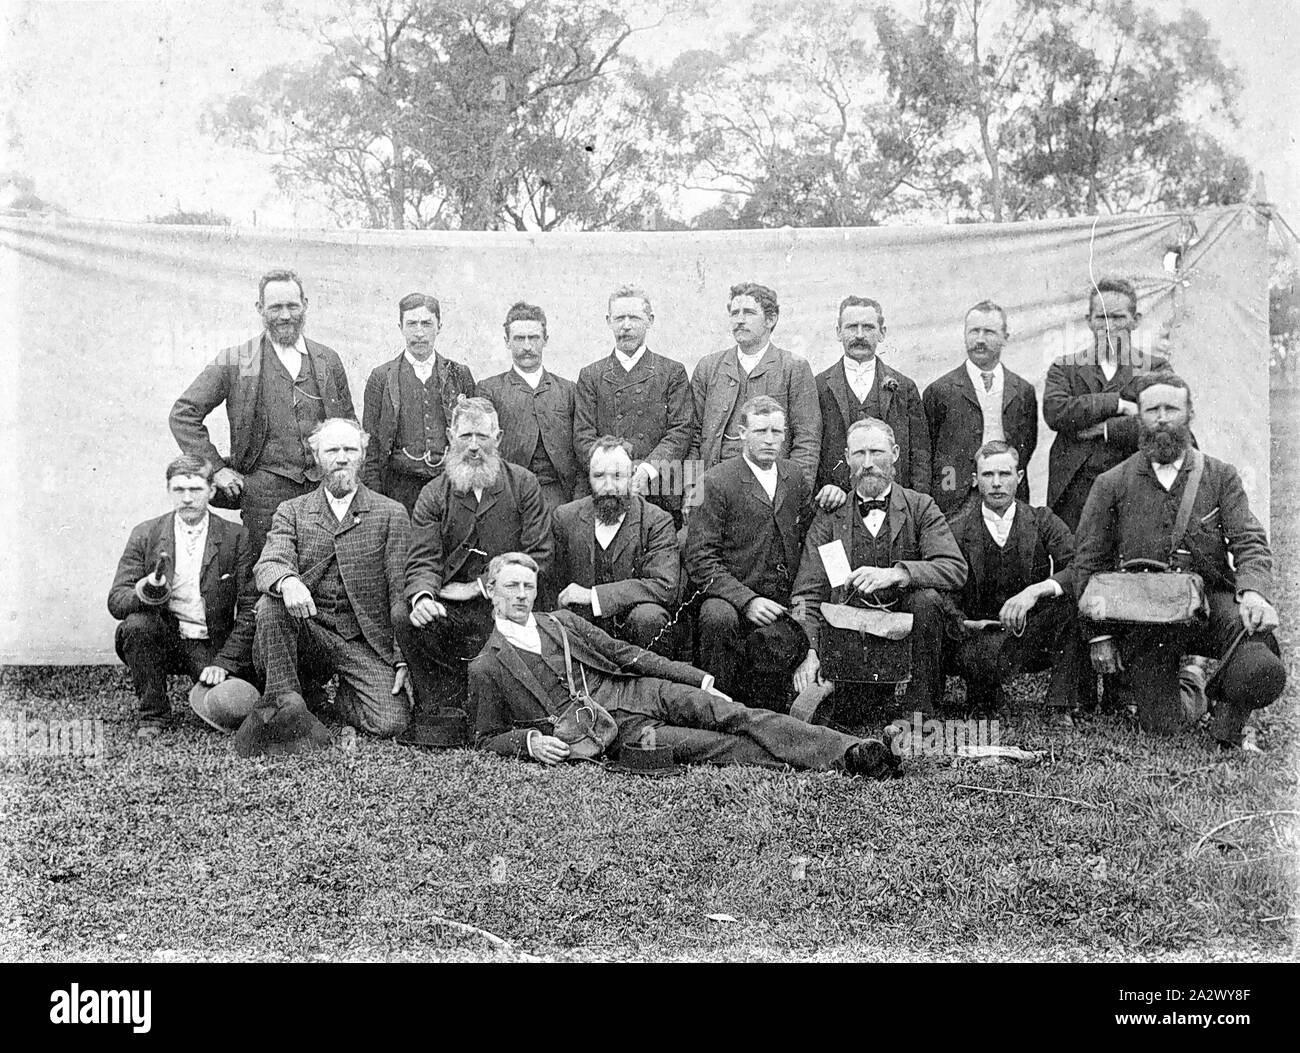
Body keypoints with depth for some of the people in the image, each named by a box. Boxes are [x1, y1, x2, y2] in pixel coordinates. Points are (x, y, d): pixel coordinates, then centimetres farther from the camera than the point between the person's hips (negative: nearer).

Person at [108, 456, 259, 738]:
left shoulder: (235, 537, -2)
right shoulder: (145, 534, 1)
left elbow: (249, 609, -4)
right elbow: (116, 601, -4)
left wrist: (224, 662, -14)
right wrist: (148, 591, -28)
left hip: (213, 646, -1)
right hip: (164, 638, 1)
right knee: (136, 624, -30)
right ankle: (153, 714, -9)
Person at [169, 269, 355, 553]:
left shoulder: (328, 360, 11)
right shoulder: (235, 362, 1)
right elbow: (183, 414, 2)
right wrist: (215, 468, -3)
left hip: (325, 488, 3)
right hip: (264, 489, -2)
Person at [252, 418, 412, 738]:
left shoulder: (391, 514, 5)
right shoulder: (292, 511, 9)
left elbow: (400, 594, 1)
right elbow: (268, 564, -8)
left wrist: (404, 660, -8)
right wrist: (287, 581, -34)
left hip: (366, 642, -1)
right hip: (308, 631, 1)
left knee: (391, 722, -21)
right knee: (271, 604, -30)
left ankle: (343, 698, 14)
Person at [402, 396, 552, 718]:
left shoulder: (523, 484, 5)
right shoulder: (433, 495, 9)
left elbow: (539, 555, -2)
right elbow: (423, 561, -1)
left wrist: (478, 587, -9)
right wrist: (422, 597, -26)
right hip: (448, 610, 2)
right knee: (413, 629, -29)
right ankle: (443, 714, -13)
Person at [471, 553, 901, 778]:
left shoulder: (561, 621, 16)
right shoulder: (486, 668, 5)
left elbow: (625, 653, 14)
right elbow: (489, 738, 10)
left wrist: (699, 679, 6)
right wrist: (531, 741, -13)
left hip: (642, 692, 4)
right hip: (614, 733, -4)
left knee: (736, 717, -17)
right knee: (720, 747, -24)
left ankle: (852, 751, -25)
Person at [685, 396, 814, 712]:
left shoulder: (794, 476, 14)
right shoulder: (716, 481, -2)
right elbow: (700, 559, -9)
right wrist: (747, 600, -19)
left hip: (784, 603, 2)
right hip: (730, 597, -2)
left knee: (772, 639, -33)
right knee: (718, 618, -37)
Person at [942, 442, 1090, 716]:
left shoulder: (1042, 521, 1)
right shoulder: (956, 529, -2)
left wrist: (1035, 591, -29)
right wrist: (962, 623, -25)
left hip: (1034, 634, 2)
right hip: (978, 634, -2)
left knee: (1074, 595, -27)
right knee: (986, 660, -38)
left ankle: (1065, 703, -18)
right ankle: (982, 693, 2)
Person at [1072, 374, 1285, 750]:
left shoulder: (1220, 476, 8)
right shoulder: (1111, 485, 6)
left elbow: (1250, 542, 0)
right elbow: (1089, 563, 6)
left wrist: (1254, 591, -22)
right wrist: (1099, 635, 0)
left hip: (1212, 600, 0)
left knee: (1262, 670, -29)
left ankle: (1230, 722, 5)